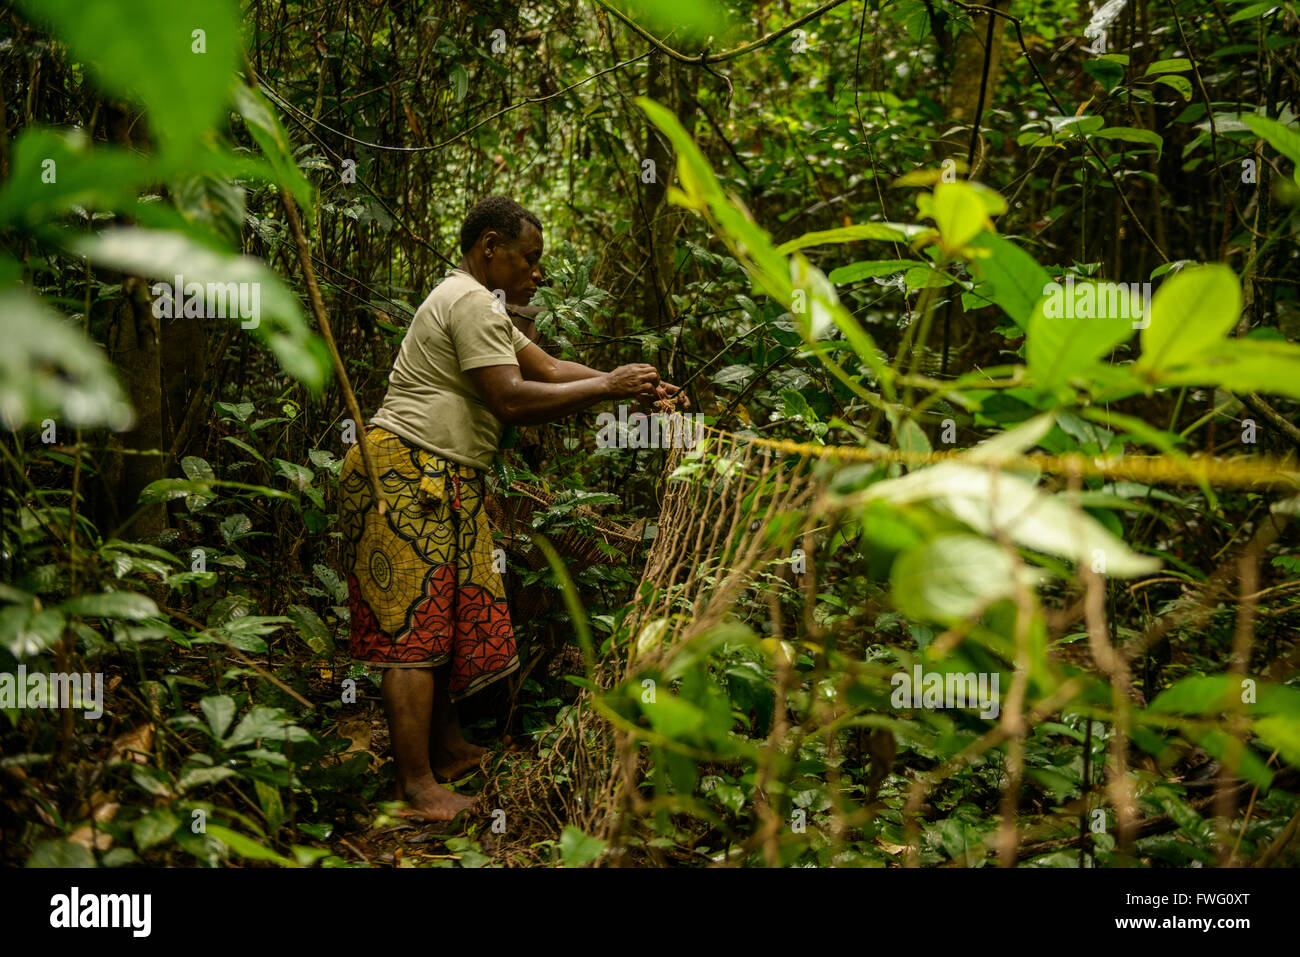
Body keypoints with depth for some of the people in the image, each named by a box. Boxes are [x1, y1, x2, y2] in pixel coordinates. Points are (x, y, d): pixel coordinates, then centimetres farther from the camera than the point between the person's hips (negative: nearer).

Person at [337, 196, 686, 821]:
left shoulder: (480, 305, 24)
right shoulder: (473, 301, -12)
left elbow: (548, 367, 19)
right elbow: (512, 400, -21)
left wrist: (636, 388, 9)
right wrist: (606, 388, -13)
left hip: (443, 482, 11)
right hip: (406, 472, -11)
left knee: (447, 620, 14)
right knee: (415, 626, -10)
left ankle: (449, 751, 25)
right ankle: (417, 788, -7)